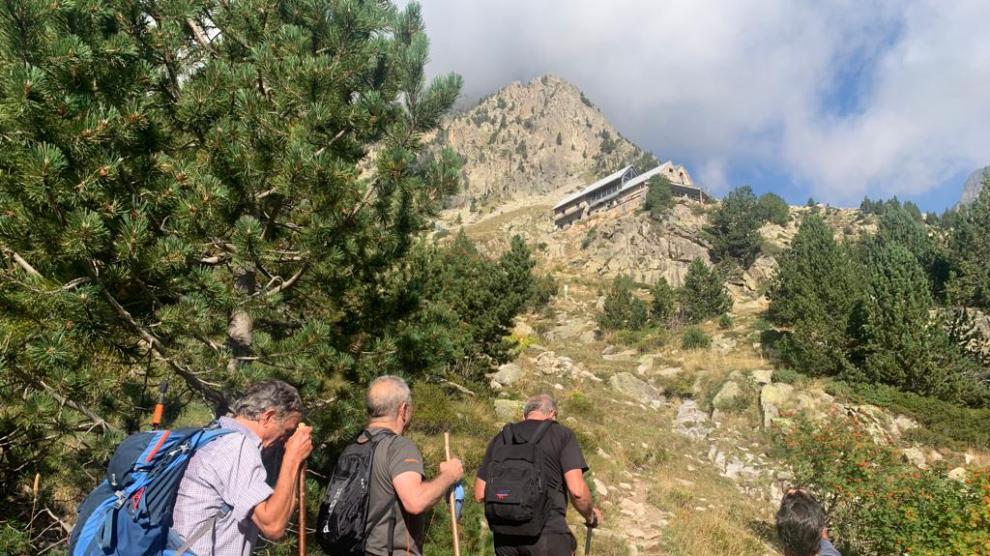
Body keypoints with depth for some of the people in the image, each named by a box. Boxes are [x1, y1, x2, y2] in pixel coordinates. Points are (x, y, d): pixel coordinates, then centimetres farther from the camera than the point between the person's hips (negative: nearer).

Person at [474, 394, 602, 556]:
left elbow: (480, 494, 11)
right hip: (547, 531, -4)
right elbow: (577, 491, -10)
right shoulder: (562, 434, 1)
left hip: (505, 534, 4)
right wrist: (590, 515, 9)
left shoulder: (501, 438, 12)